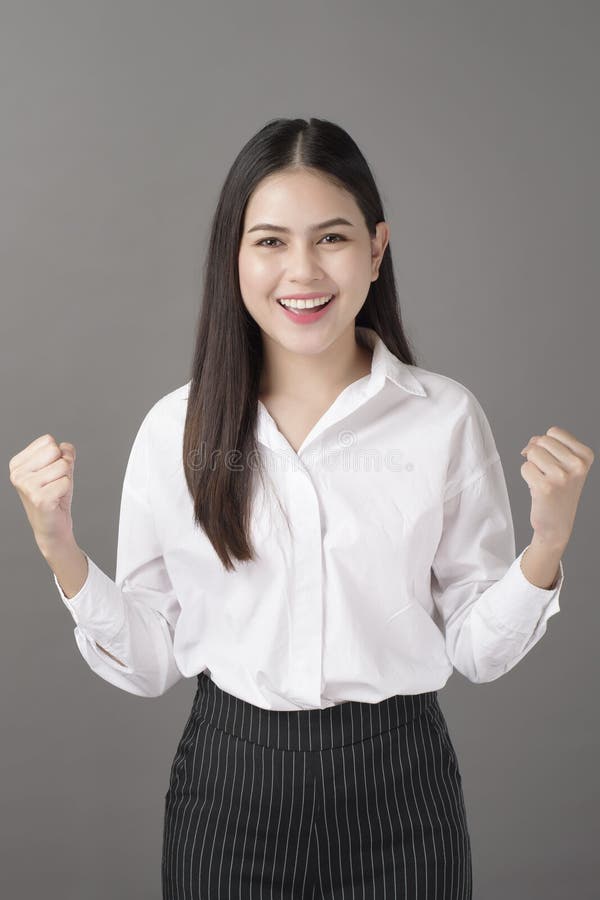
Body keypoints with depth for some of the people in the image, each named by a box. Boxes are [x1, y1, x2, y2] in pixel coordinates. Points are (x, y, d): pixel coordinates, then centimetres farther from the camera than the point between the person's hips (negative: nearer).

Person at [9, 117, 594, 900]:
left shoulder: (448, 418, -7)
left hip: (396, 785, 0)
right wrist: (60, 549, -13)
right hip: (229, 783, 1)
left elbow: (477, 649, -1)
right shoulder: (176, 429, -5)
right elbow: (147, 663, -1)